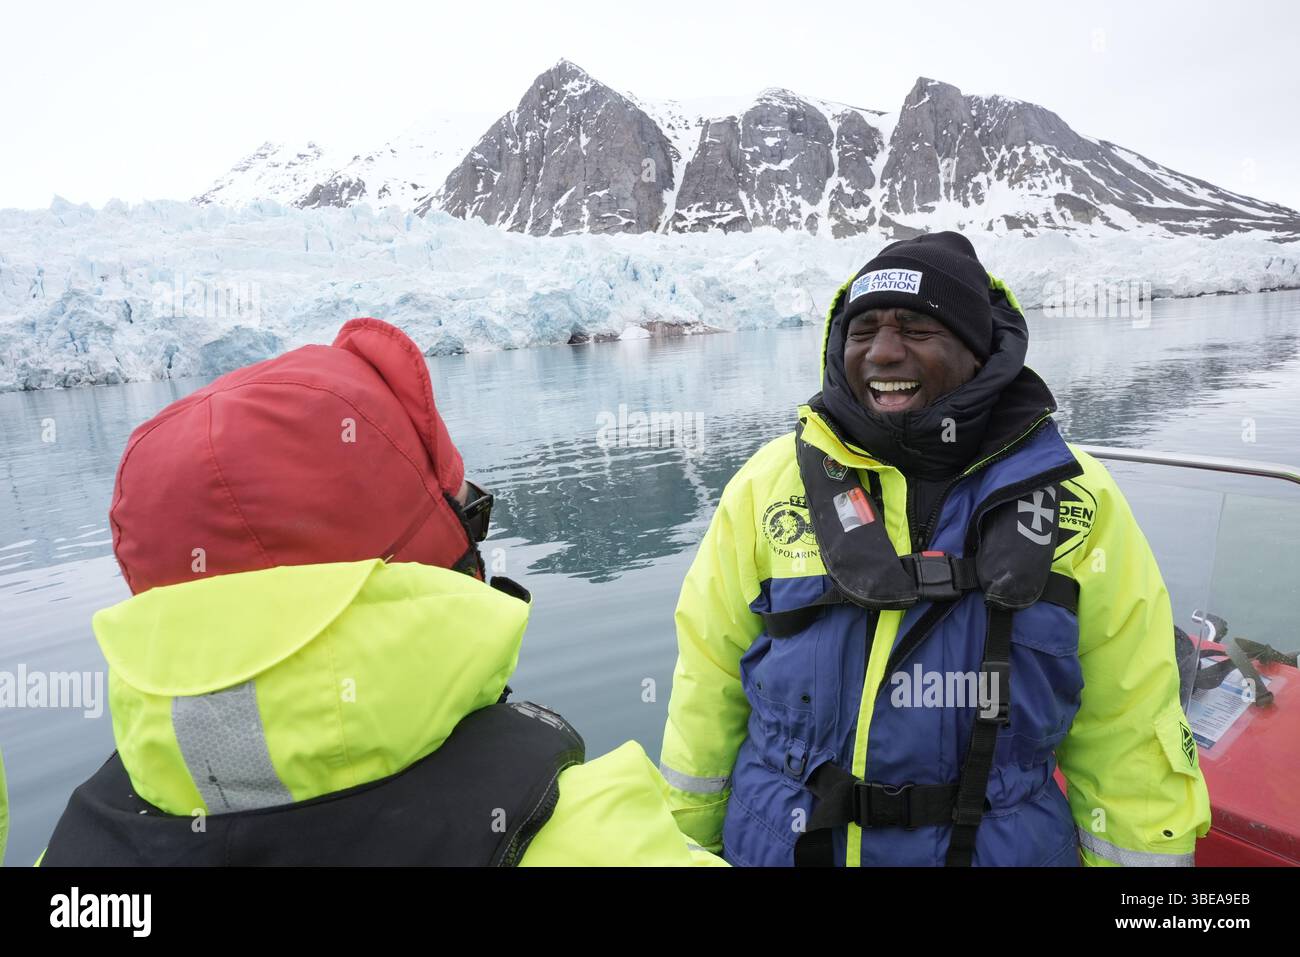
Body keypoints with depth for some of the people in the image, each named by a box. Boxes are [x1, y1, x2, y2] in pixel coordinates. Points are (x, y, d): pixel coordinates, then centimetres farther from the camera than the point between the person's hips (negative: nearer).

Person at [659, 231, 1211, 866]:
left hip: (999, 847, 0)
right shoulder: (770, 483, -10)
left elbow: (1128, 729, -3)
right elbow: (709, 683, -3)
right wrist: (689, 838, 3)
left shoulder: (1073, 500, -9)